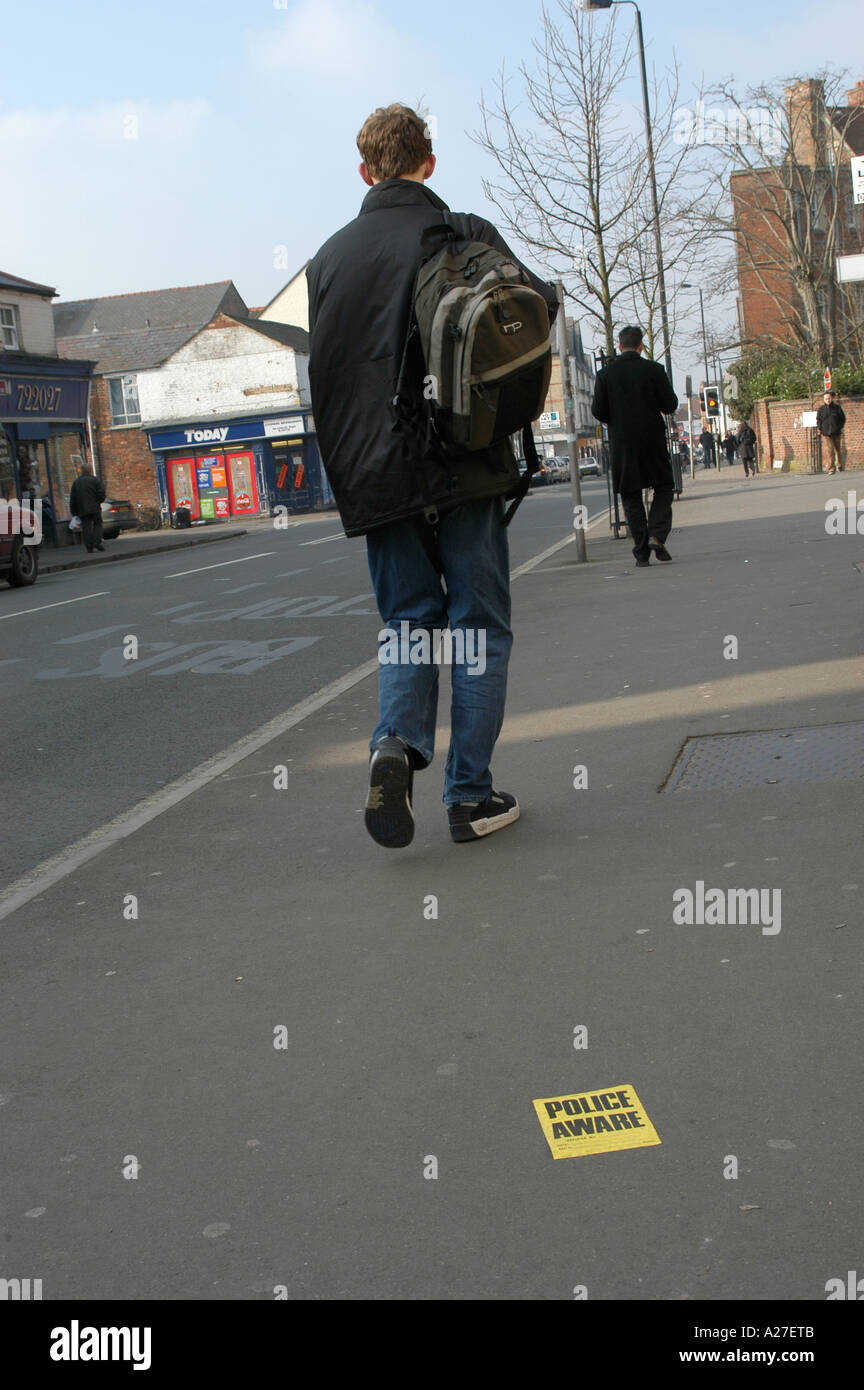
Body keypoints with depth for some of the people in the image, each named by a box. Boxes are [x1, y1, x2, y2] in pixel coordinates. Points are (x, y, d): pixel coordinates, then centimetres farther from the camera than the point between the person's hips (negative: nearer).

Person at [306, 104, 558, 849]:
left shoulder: (330, 257, 8)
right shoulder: (464, 235, -2)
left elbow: (324, 370, 8)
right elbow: (539, 306, 0)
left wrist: (347, 471, 12)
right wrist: (549, 291, 21)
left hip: (375, 474, 3)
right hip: (464, 466, -3)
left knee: (406, 622, 14)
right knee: (479, 628, 5)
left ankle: (397, 742, -12)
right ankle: (471, 794, 6)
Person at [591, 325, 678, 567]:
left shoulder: (605, 374, -2)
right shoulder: (654, 370, -4)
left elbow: (598, 411, -3)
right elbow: (670, 405, -4)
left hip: (622, 443, 1)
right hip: (653, 440, -1)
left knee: (631, 496, 7)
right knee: (663, 487, 15)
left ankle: (642, 552, 3)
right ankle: (657, 535, -6)